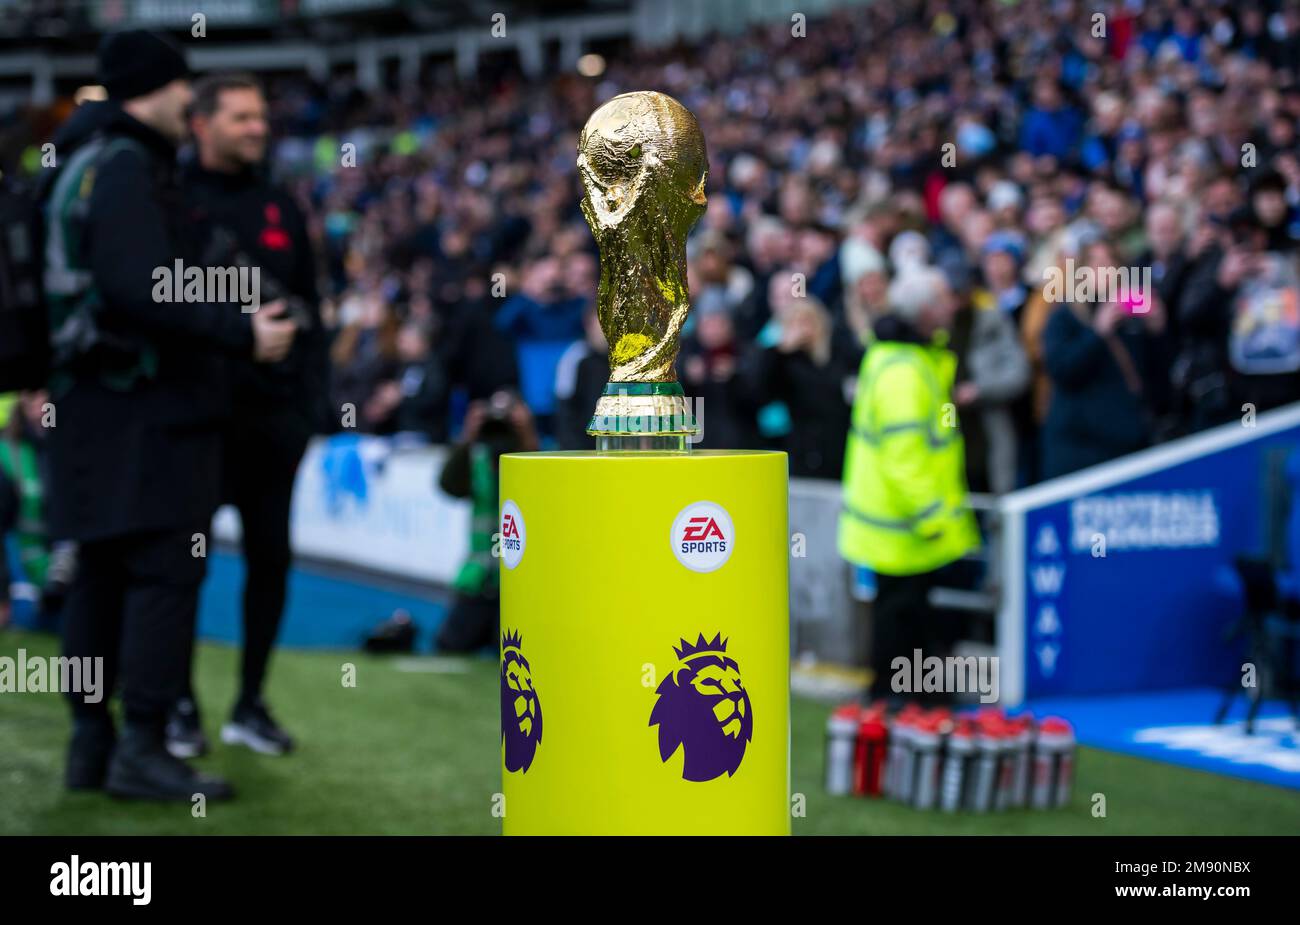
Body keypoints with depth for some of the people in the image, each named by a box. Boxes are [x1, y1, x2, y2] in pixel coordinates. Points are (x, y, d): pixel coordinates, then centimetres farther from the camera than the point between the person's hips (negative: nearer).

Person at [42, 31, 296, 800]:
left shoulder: (83, 162, 19)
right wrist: (243, 332, -21)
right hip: (144, 403, -10)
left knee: (102, 572, 11)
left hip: (95, 399, 10)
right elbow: (143, 288, -23)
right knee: (167, 569, -9)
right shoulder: (128, 167, -13)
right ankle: (142, 747, -10)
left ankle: (91, 741, 16)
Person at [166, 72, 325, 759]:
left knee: (271, 553, 5)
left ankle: (250, 704, 16)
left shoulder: (281, 209, 13)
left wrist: (312, 399, 4)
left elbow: (309, 309, 13)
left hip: (272, 410, 4)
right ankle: (180, 705, 14)